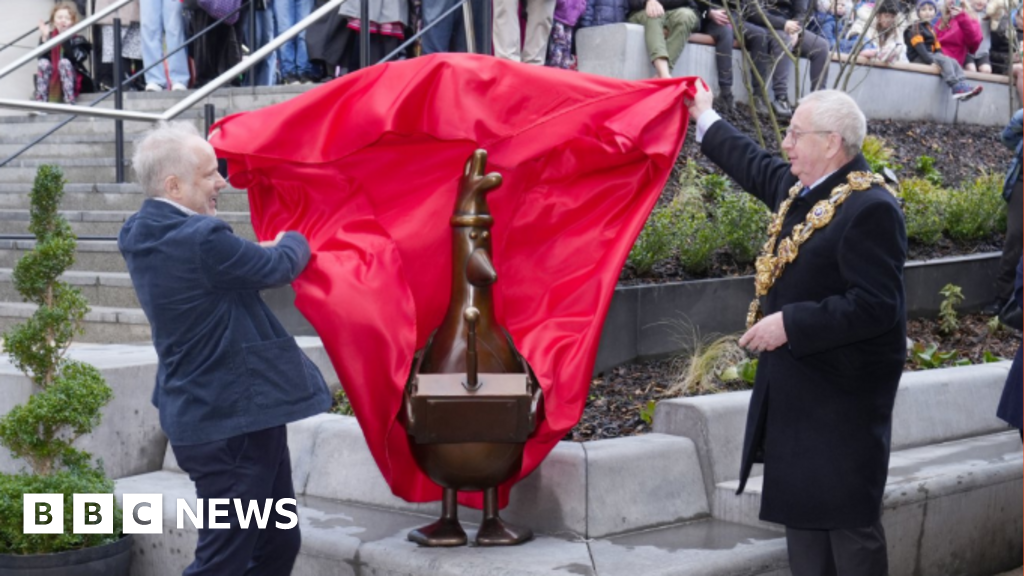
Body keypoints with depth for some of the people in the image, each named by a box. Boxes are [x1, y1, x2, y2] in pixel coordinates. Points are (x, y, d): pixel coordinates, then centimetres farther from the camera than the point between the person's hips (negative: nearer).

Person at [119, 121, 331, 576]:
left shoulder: (145, 236, 7)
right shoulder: (202, 239, -23)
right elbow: (280, 265, -8)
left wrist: (268, 249, 13)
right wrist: (294, 240, 11)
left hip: (199, 414, 10)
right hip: (232, 423, -10)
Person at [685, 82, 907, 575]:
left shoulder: (870, 209, -21)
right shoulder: (800, 188, 7)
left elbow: (875, 305, -27)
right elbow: (755, 166, 30)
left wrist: (790, 324, -25)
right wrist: (705, 119, 39)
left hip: (842, 396, -10)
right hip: (795, 386, 10)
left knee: (848, 520, -3)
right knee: (800, 513, 17)